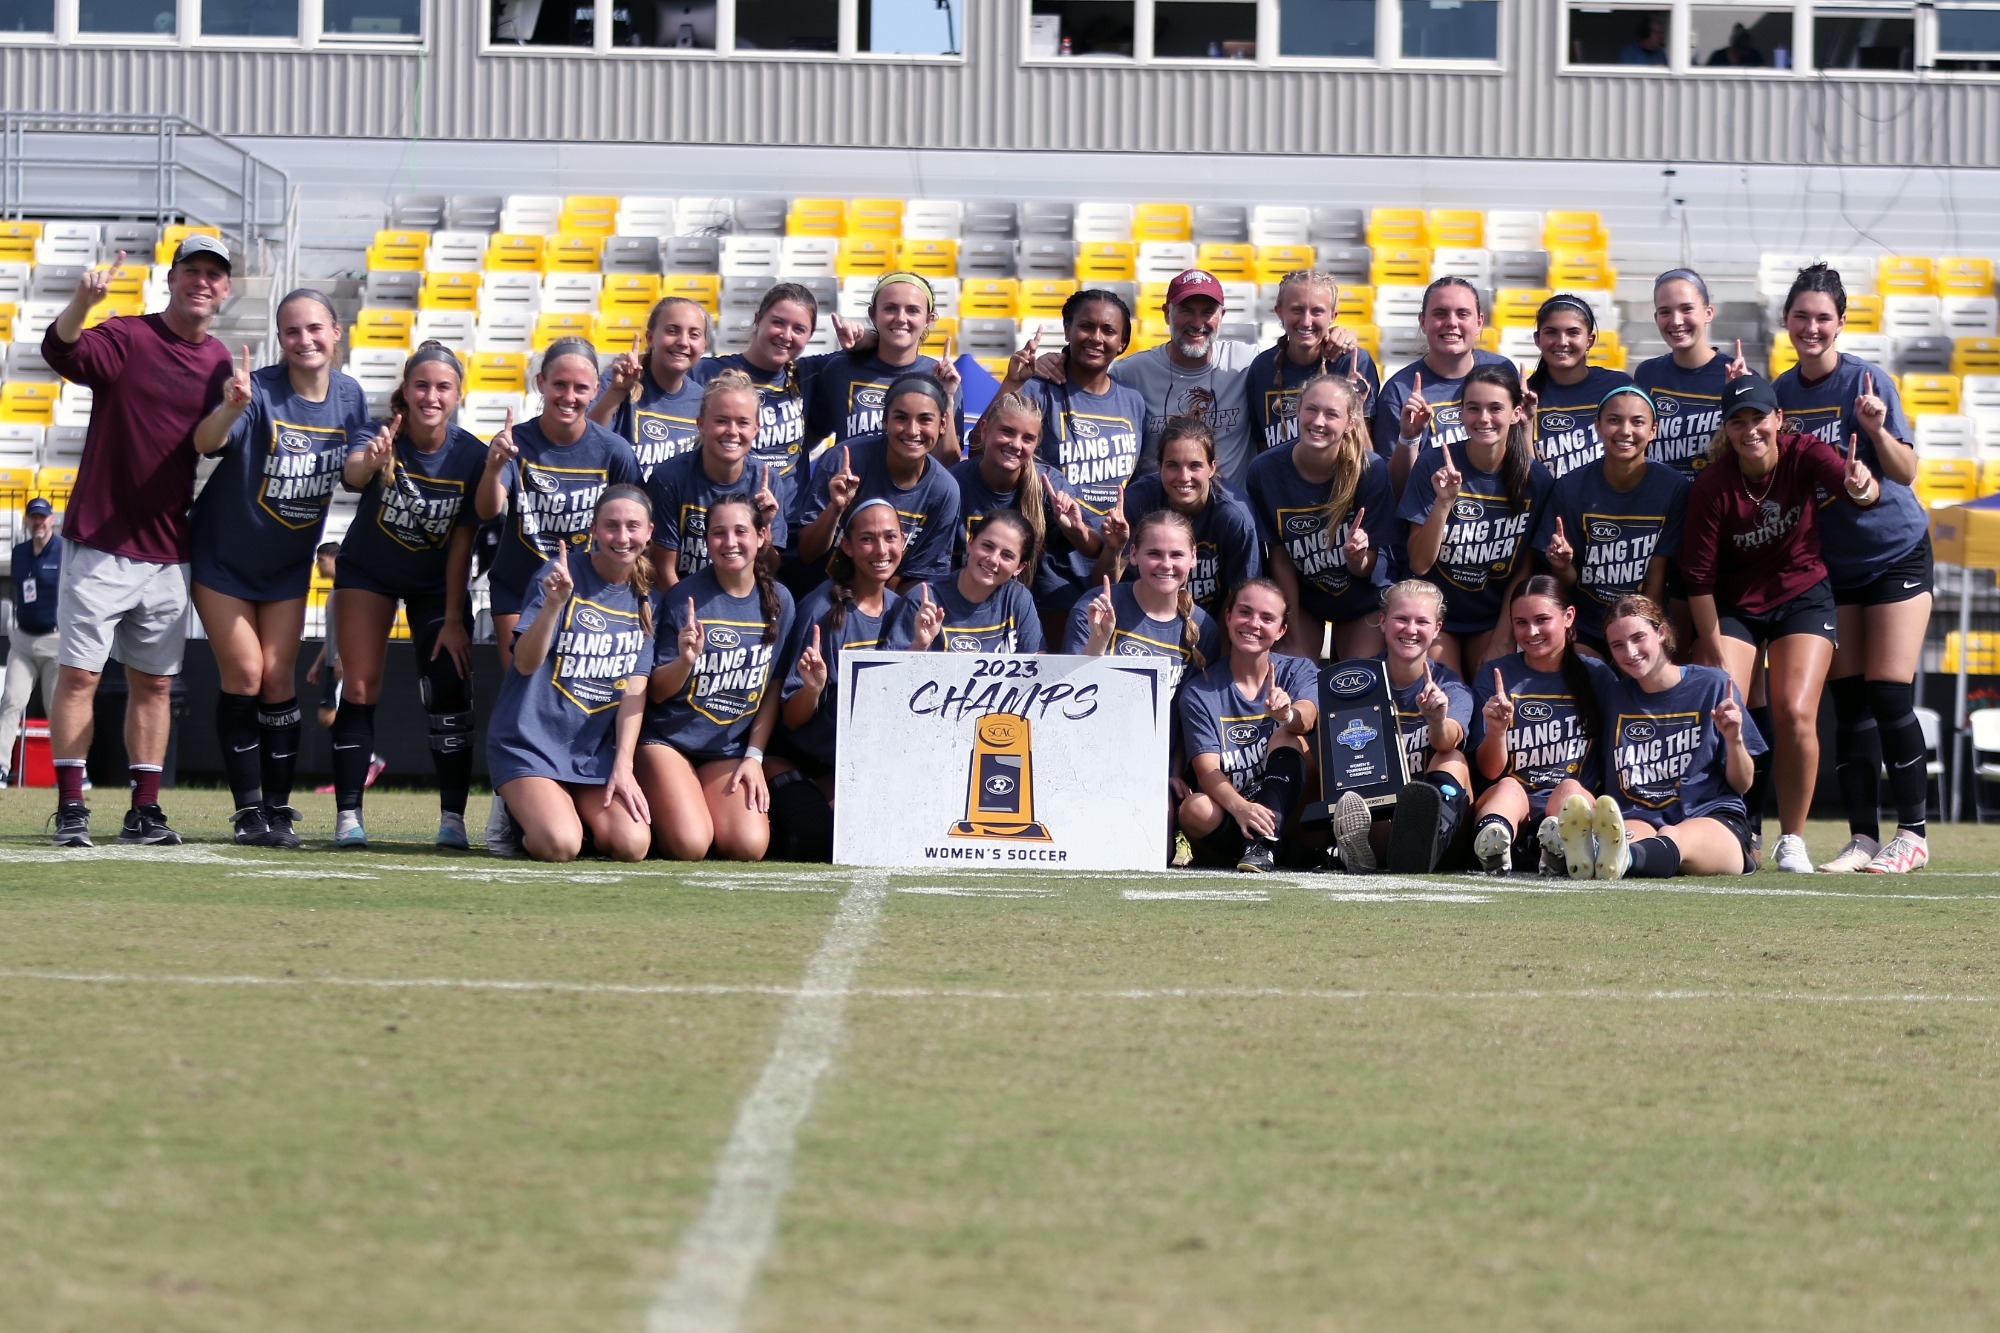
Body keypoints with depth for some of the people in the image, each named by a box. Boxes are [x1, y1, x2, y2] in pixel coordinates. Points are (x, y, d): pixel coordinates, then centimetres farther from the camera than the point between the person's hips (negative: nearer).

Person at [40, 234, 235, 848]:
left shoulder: (220, 364, 9)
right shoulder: (125, 338, -7)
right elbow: (62, 352, -25)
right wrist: (82, 302, -47)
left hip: (169, 553, 5)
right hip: (100, 546, -5)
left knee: (154, 682, 8)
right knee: (78, 673, -5)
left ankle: (145, 810, 12)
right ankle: (70, 808, -1)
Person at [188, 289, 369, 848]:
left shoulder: (349, 396, -8)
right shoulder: (260, 390, -25)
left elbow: (352, 472, 9)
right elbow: (206, 442, -45)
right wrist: (232, 406, -63)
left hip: (288, 565, 4)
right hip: (223, 557, -4)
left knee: (278, 678, 1)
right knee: (244, 676, -6)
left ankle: (279, 808, 9)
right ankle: (248, 810, 2)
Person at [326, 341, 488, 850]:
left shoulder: (471, 454, -21)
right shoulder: (382, 439, -25)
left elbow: (462, 541, -14)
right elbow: (353, 473, -48)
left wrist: (453, 619, -14)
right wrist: (372, 461, -72)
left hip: (437, 583, 1)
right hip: (368, 574, -1)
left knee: (448, 691, -9)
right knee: (360, 687, -9)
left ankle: (453, 817, -4)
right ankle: (347, 815, -7)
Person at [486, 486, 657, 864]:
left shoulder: (647, 599, 7)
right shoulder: (561, 575, -6)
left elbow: (636, 686, 2)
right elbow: (525, 663, -15)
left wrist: (624, 765, -7)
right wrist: (554, 602, -31)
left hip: (598, 752, 4)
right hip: (532, 744, -4)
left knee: (632, 845, -20)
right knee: (559, 846, -26)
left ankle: (573, 811, 13)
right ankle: (516, 815, 9)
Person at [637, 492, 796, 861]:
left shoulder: (778, 601, 3)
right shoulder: (684, 597, -8)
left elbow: (773, 689, 8)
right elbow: (657, 692, -6)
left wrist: (754, 757, -1)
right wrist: (686, 659, -26)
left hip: (731, 750, 3)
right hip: (670, 738, -3)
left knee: (750, 847, -21)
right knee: (690, 845, -24)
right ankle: (657, 809, 10)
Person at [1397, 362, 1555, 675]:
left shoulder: (1536, 479, -10)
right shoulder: (1434, 465, -15)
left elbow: (1523, 570, -1)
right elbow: (1419, 564, -16)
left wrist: (1500, 643, -6)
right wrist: (1444, 502, -30)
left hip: (1492, 620, 1)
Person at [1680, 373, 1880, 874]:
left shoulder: (1802, 455, -17)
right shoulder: (1711, 486, -20)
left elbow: (1855, 485, -36)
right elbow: (1698, 574, -14)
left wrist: (1860, 487, -61)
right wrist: (1713, 646, -14)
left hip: (1803, 598, 0)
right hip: (1733, 605, 0)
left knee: (1796, 714, -14)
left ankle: (1793, 841, 2)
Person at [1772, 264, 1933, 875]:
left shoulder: (1867, 381, -13)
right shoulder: (1782, 390, 2)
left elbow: (1905, 474, -12)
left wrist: (1877, 431, -31)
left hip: (1895, 553, -5)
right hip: (1830, 563, 5)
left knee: (1890, 694, -9)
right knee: (1848, 700, 3)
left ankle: (1913, 833, -1)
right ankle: (1862, 837, 6)